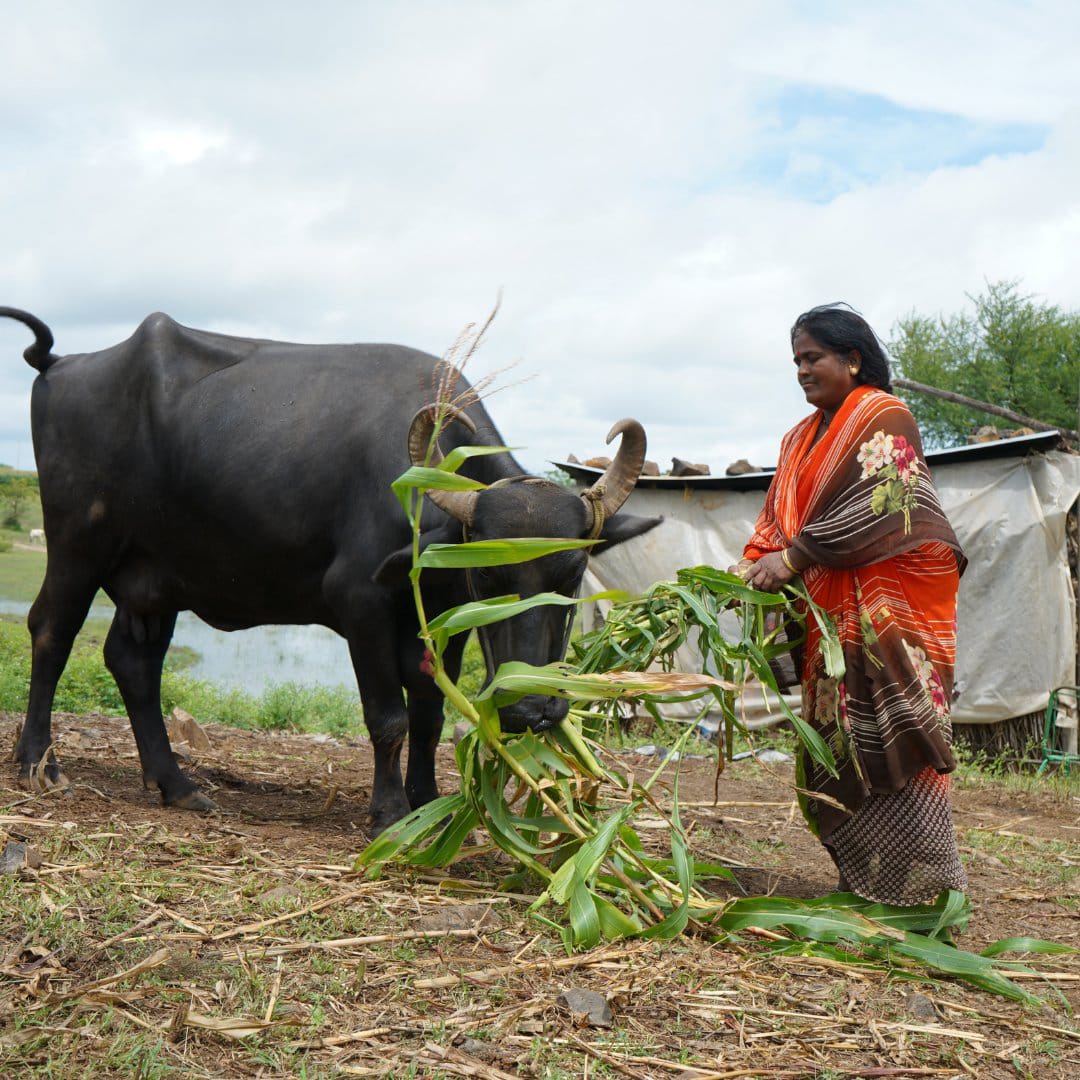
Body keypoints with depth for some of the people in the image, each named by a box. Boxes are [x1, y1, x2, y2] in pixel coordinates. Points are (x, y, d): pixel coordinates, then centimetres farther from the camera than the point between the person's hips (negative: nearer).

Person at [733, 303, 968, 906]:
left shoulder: (885, 418, -4)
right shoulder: (802, 439, 19)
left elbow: (875, 505, -17)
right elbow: (777, 520, 14)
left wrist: (793, 557, -18)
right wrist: (752, 568, -5)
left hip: (888, 608, -7)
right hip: (829, 613, 8)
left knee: (890, 737, -11)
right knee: (837, 743, 4)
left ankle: (926, 884, -7)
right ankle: (861, 878, 10)